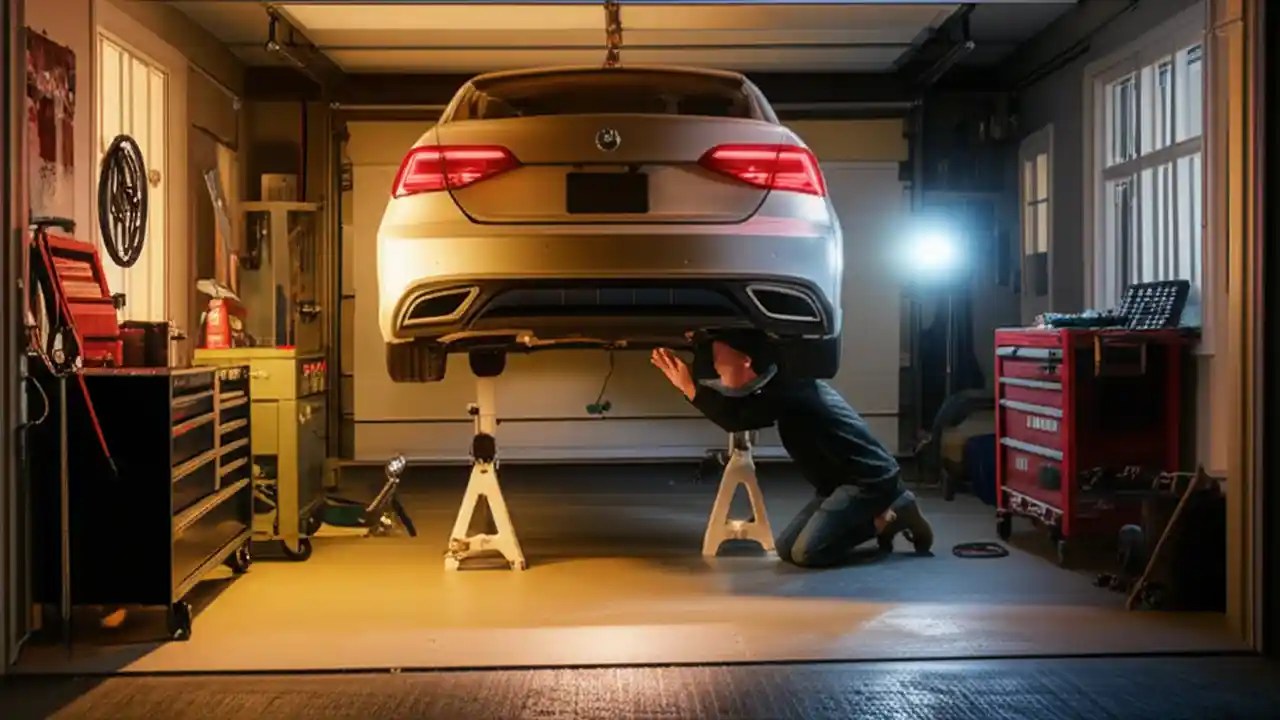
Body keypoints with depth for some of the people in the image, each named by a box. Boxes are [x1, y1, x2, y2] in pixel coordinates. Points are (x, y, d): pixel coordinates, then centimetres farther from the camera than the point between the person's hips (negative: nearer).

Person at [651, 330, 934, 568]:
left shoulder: (789, 388, -22)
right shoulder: (778, 387, 8)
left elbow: (736, 418, -28)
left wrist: (689, 386, -20)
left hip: (871, 479, -10)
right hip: (841, 482, 10)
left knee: (805, 552, -18)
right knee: (785, 548, 7)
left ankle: (892, 516, -2)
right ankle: (880, 517, 12)